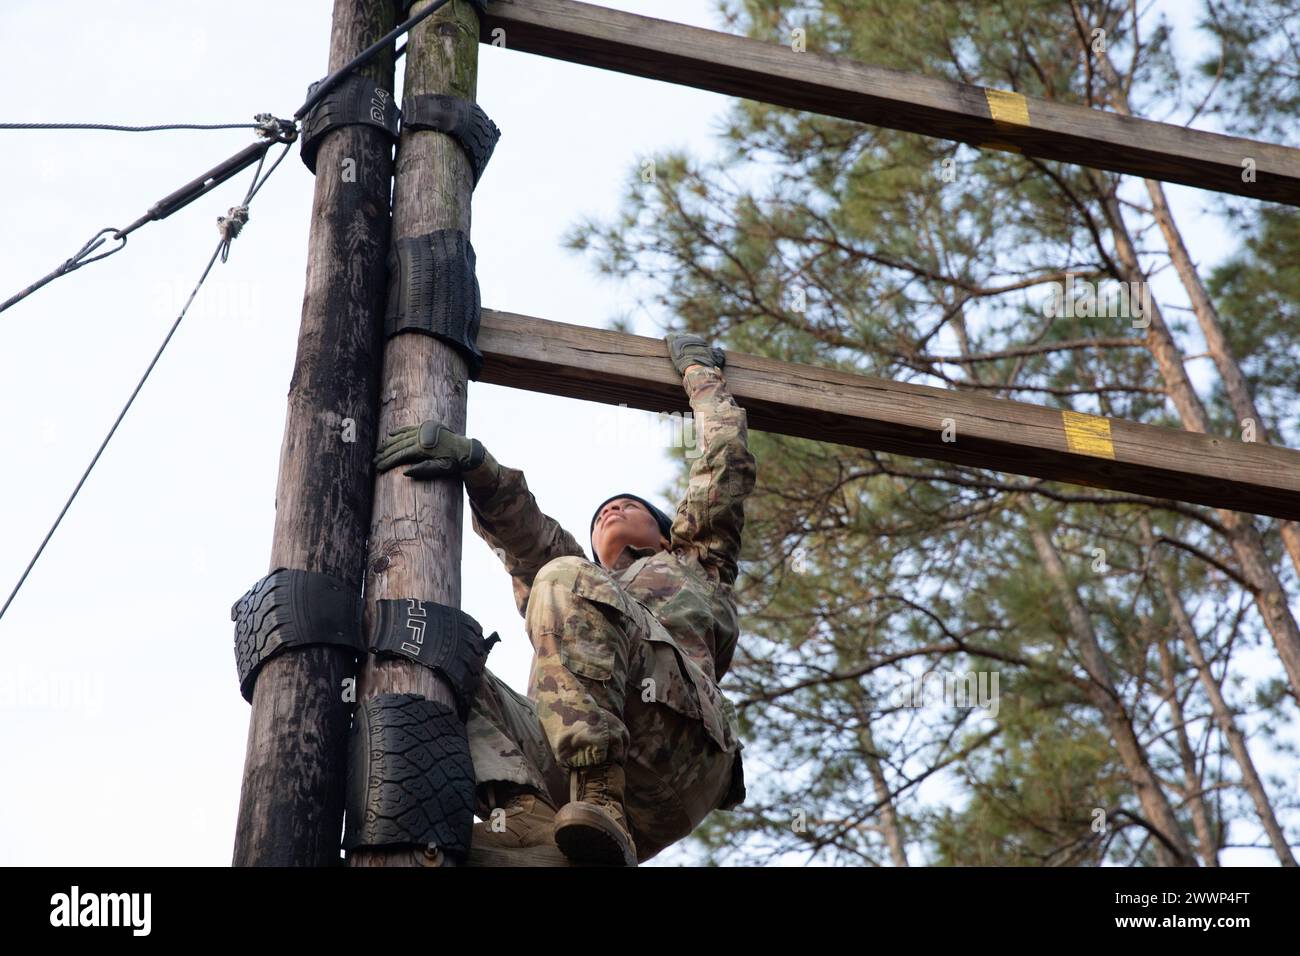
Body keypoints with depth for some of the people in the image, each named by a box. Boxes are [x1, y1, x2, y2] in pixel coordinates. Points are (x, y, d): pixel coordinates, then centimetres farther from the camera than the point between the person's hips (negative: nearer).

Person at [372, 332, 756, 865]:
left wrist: (699, 370, 54)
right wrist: (470, 459, 9)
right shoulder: (582, 582, 45)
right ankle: (527, 818, -37)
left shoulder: (693, 565, 41)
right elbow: (519, 528, 28)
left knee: (568, 582, -24)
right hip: (566, 777, 4)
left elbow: (729, 461, 38)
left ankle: (601, 805, -40)